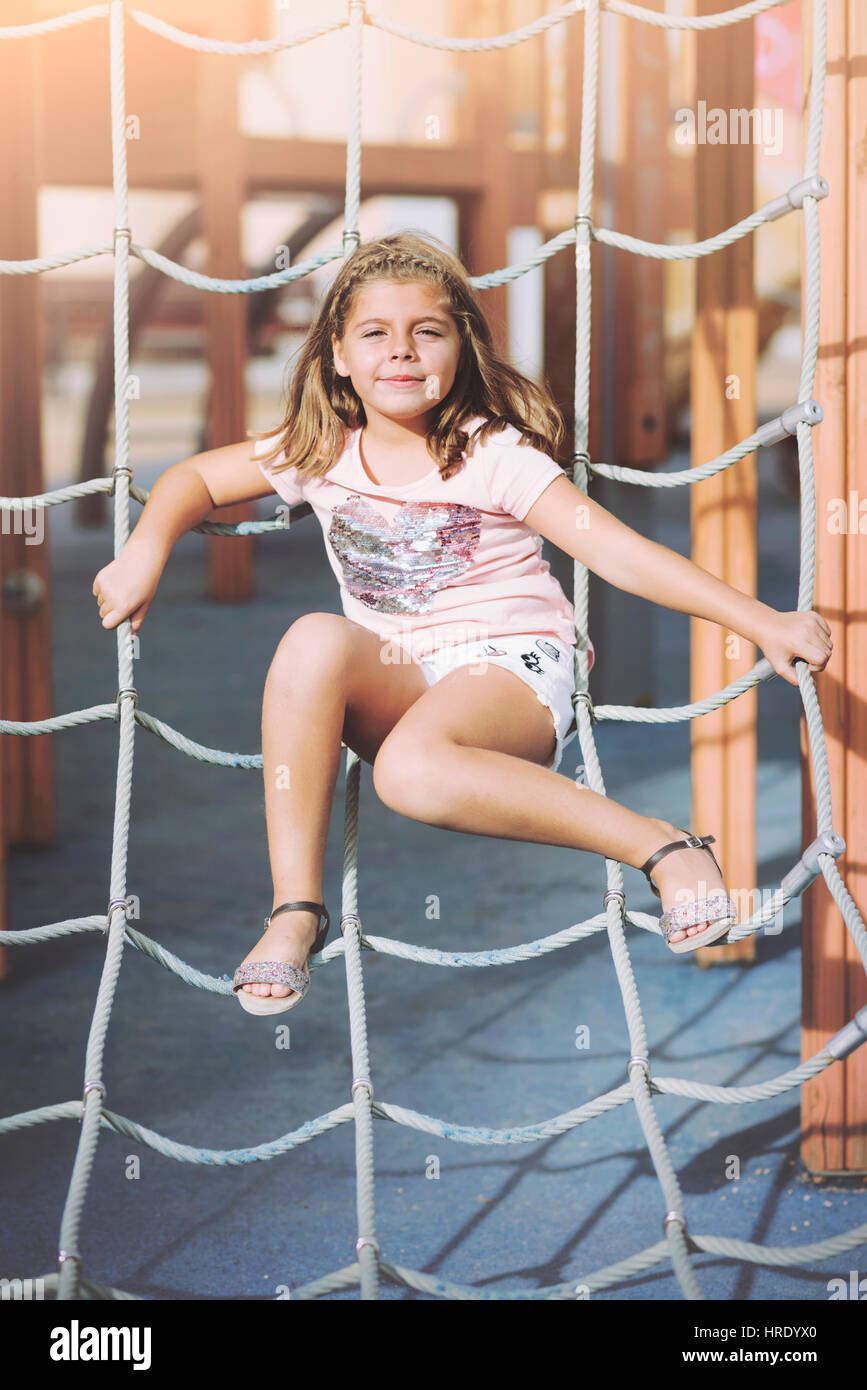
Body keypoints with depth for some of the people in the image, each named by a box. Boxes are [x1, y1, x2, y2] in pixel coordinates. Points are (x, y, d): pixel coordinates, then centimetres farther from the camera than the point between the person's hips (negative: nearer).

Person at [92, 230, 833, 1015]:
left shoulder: (492, 454, -7)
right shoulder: (323, 452, 6)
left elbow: (616, 550, -12)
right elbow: (195, 479, 19)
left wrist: (763, 622, -21)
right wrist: (147, 551, -4)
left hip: (514, 671, -4)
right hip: (396, 684, 5)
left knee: (411, 768, -38)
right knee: (314, 640, -30)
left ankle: (662, 848, -30)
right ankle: (295, 908, -26)